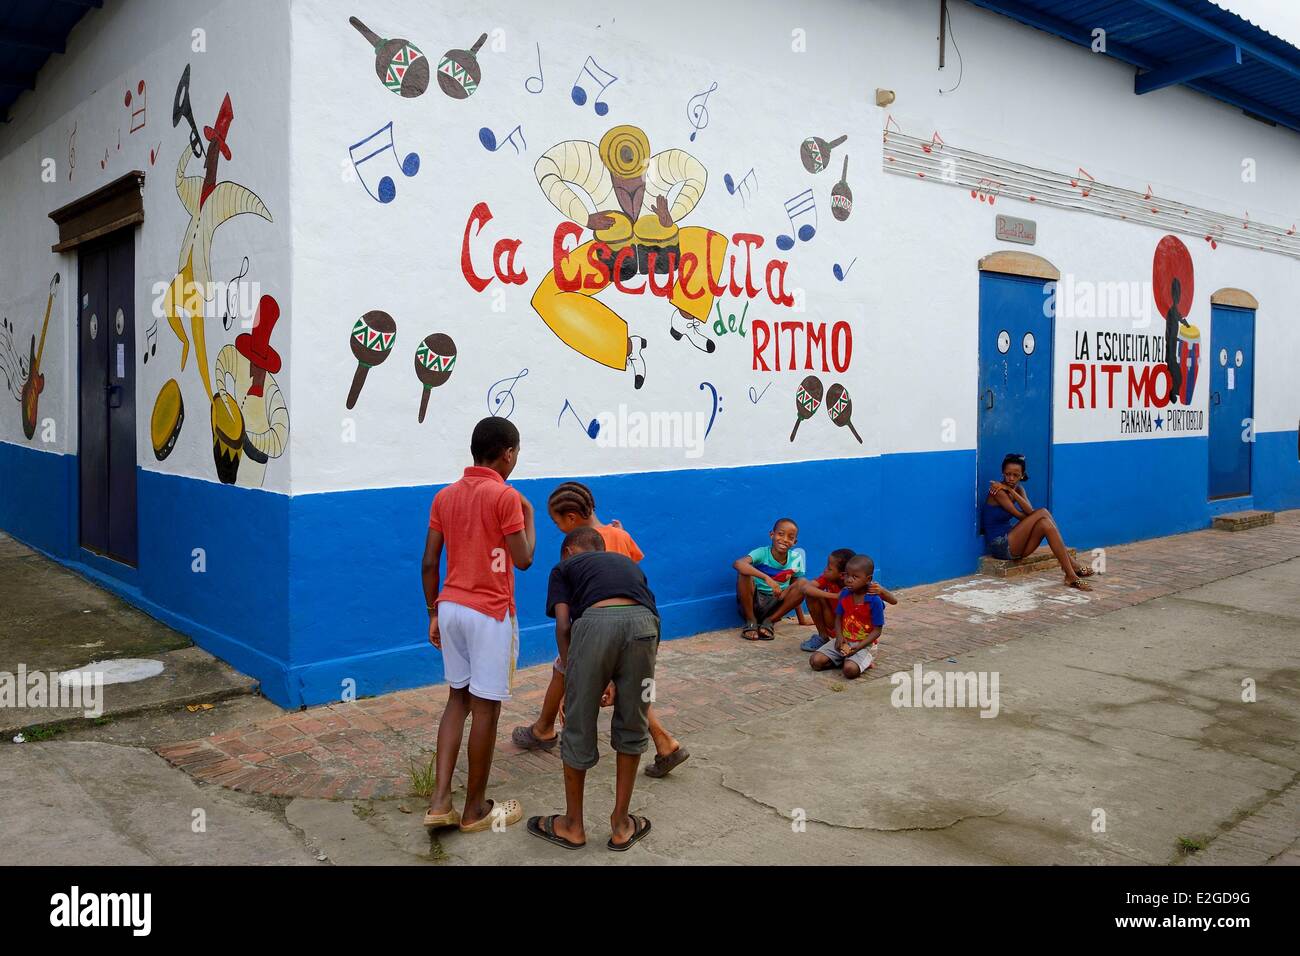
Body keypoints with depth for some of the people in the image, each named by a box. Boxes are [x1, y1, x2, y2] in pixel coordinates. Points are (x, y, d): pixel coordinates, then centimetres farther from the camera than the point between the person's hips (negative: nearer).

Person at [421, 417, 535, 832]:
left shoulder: (445, 496, 7)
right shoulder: (505, 496, -12)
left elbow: (429, 563, 7)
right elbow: (523, 560, -10)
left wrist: (434, 613, 15)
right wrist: (529, 513, 3)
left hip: (451, 608, 7)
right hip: (490, 613, -7)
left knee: (458, 698, 16)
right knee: (486, 707, 4)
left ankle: (440, 802, 12)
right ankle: (475, 810, 15)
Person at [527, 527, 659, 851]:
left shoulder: (564, 567, 29)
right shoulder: (628, 563, 39)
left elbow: (563, 626, 13)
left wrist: (571, 683, 21)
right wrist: (623, 685, 47)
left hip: (595, 621, -3)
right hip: (643, 622, 3)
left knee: (579, 731, 15)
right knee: (632, 728, 21)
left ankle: (573, 826, 32)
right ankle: (621, 825, 31)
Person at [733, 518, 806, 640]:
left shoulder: (795, 559, -6)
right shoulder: (762, 553, -18)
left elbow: (796, 593, 6)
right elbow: (737, 563, -39)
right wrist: (766, 578, -48)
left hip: (775, 605, 3)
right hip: (753, 601, -3)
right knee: (744, 573, -30)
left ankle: (769, 621, -8)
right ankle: (751, 621, -13)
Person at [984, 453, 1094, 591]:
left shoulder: (1018, 489, 9)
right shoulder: (998, 491, -14)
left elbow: (1030, 513, -11)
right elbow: (1020, 516, -15)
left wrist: (1011, 490, -17)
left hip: (1014, 546, 7)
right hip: (1000, 546, -7)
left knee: (1045, 524, -19)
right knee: (1042, 513, -18)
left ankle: (1071, 575, -20)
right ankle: (1072, 566, -19)